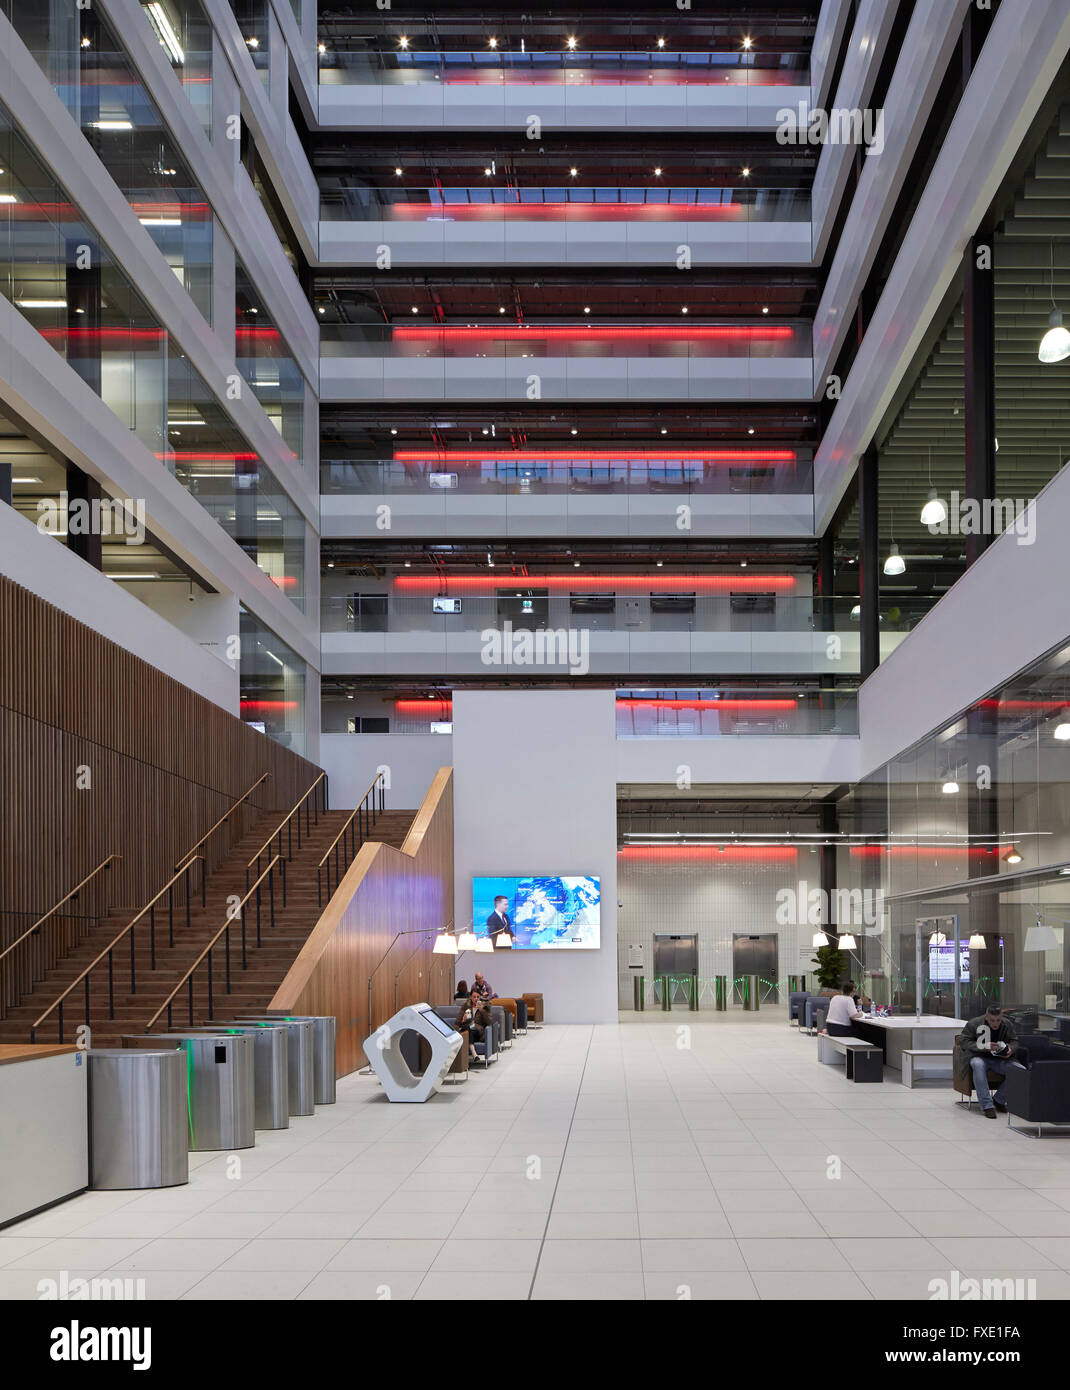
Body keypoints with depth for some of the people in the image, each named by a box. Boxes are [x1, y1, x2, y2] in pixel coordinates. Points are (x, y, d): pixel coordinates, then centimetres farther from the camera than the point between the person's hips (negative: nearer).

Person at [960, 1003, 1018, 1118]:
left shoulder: (1008, 1025, 1)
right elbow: (965, 1042, -11)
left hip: (1000, 1059, 3)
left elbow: (1014, 1041, 9)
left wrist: (1010, 1050, -16)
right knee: (978, 1065, -41)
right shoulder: (974, 1024, -8)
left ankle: (998, 1100, -7)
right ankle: (987, 1106, -40)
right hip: (979, 1057, -3)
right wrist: (985, 1046, -24)